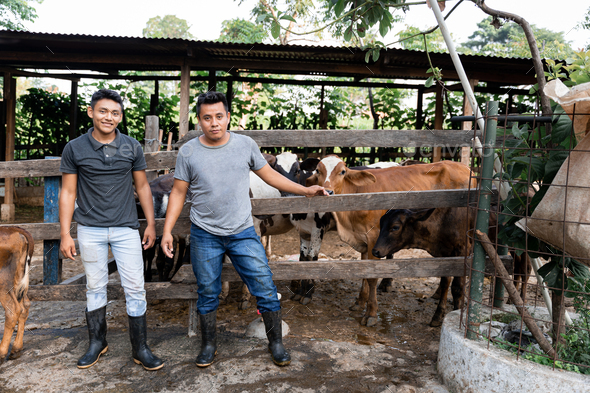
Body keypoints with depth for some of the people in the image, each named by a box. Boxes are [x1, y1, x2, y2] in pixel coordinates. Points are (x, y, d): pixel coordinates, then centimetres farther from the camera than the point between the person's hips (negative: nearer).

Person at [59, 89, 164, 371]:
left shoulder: (132, 147, 1)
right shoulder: (74, 149, -1)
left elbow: (142, 186, 8)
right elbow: (68, 192, 1)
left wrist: (151, 224, 6)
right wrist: (65, 234, -2)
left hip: (126, 229, 0)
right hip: (90, 231, 0)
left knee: (135, 288, 0)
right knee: (95, 288, 12)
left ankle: (139, 349, 12)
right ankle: (97, 342, 30)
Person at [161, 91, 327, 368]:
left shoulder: (246, 145, 0)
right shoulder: (188, 152, -1)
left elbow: (269, 174, 9)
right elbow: (178, 192, 3)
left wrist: (305, 190, 7)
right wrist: (167, 231, -2)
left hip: (243, 233, 0)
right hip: (204, 236, 0)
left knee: (266, 289, 0)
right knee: (207, 294, 12)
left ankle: (276, 343, 20)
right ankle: (209, 345, 32)